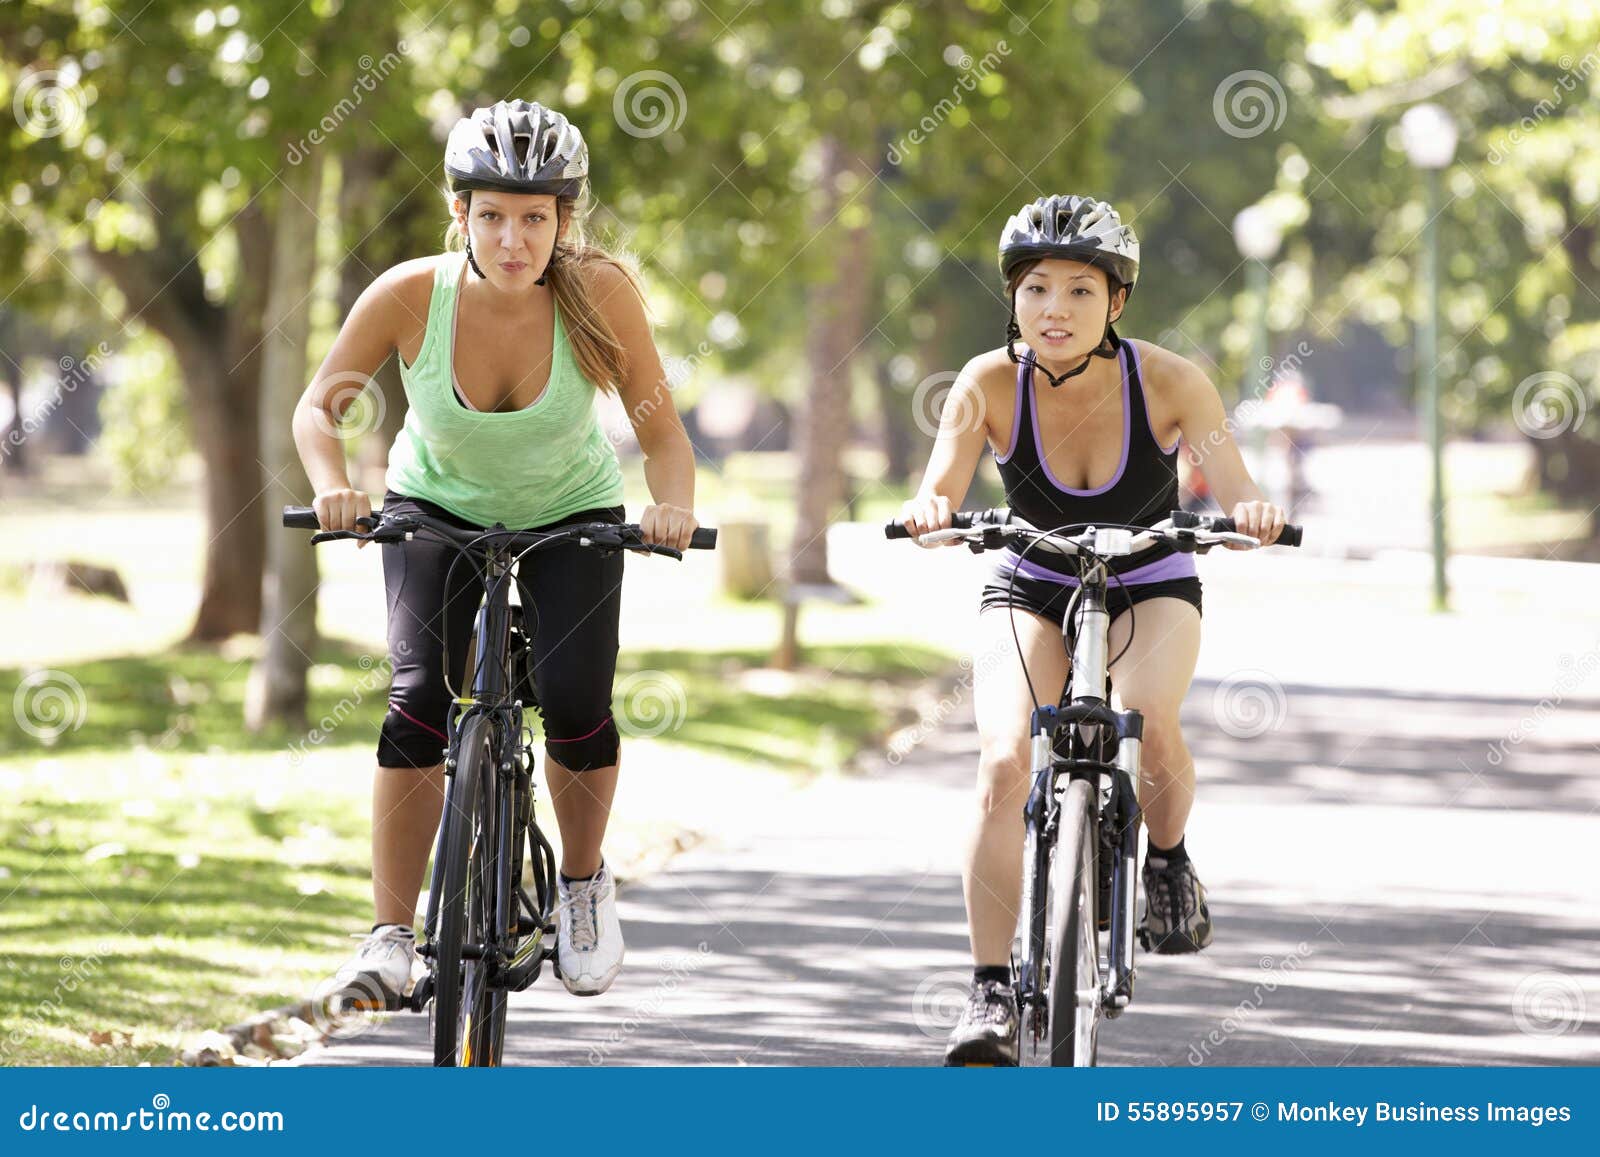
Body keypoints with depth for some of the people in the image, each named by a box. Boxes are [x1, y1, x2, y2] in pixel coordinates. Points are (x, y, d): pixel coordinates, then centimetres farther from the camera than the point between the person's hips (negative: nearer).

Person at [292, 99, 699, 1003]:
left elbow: (662, 430, -23)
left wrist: (675, 507, -43)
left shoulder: (600, 292, -28)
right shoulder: (410, 296, -27)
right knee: (420, 700, -19)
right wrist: (333, 485, -34)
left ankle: (585, 883, 13)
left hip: (571, 513, 0)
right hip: (439, 504, 0)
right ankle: (391, 936, -10)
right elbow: (320, 406, -15)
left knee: (576, 704, -17)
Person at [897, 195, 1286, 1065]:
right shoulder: (991, 383, -20)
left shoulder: (1167, 381, -22)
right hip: (1032, 591, 1)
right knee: (1003, 764, -23)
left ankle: (1168, 863, 1)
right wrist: (930, 512, -52)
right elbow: (939, 493, -29)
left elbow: (1232, 489, -28)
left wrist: (1249, 512, -51)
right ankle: (991, 994, -16)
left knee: (1147, 720, -31)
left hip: (1152, 588, -1)